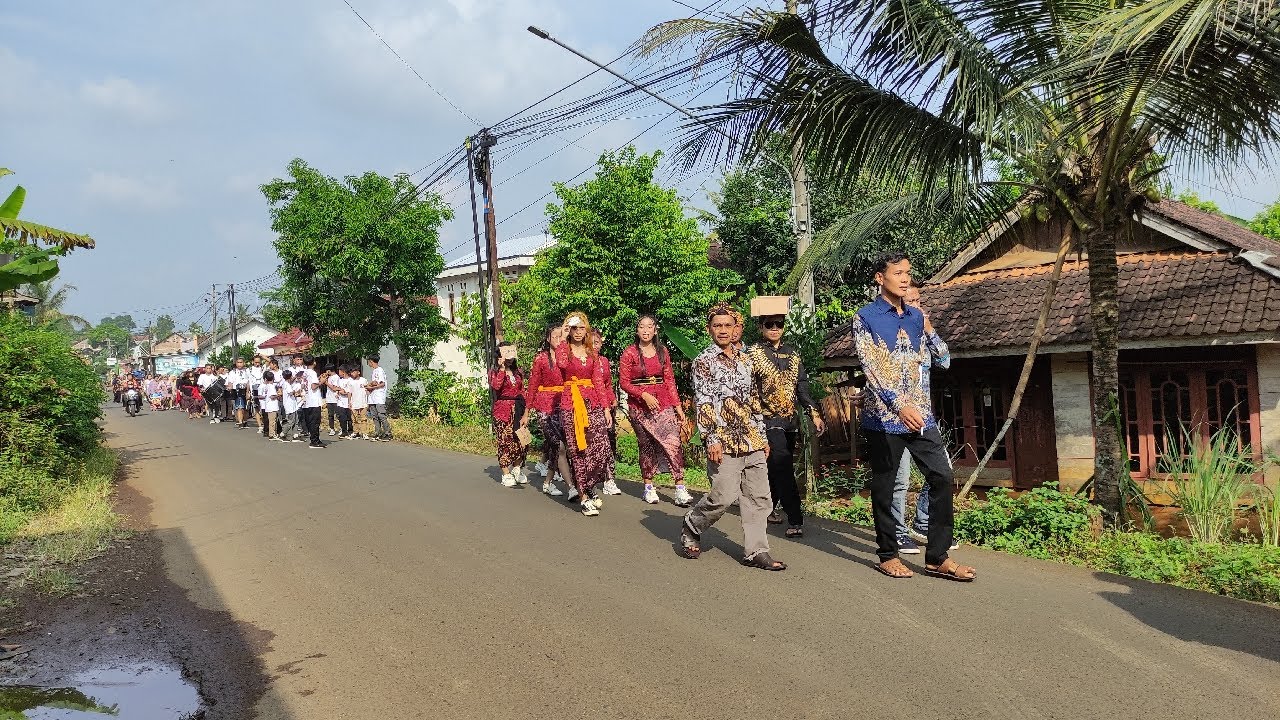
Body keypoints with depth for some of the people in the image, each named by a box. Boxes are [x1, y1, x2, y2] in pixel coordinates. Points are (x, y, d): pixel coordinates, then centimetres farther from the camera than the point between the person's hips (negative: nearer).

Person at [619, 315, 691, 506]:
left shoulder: (662, 352, 10)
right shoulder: (630, 353, 0)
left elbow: (670, 380, 12)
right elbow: (624, 382, -3)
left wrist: (678, 405, 6)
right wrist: (644, 395, -15)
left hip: (663, 403, 2)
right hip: (639, 405, -2)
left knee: (674, 443, -12)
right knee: (646, 446, 3)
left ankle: (681, 489, -12)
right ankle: (649, 487, 18)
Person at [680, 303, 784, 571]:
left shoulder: (744, 359, 16)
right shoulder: (703, 361, -2)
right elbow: (702, 402, -9)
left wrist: (762, 436, 18)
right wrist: (712, 438, -17)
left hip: (751, 439, 6)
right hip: (724, 440, -6)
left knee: (759, 496, 3)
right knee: (725, 496, -10)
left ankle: (756, 551, 10)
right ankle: (691, 529, 15)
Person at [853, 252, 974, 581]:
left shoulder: (916, 316, 13)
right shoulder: (865, 318, -4)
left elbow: (944, 360, 15)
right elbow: (871, 368, -15)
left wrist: (928, 328, 0)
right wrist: (900, 405, -26)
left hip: (921, 415, 5)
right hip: (885, 415, -5)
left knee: (942, 477, 0)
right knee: (884, 486, 4)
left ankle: (937, 556, 9)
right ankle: (887, 555, 18)